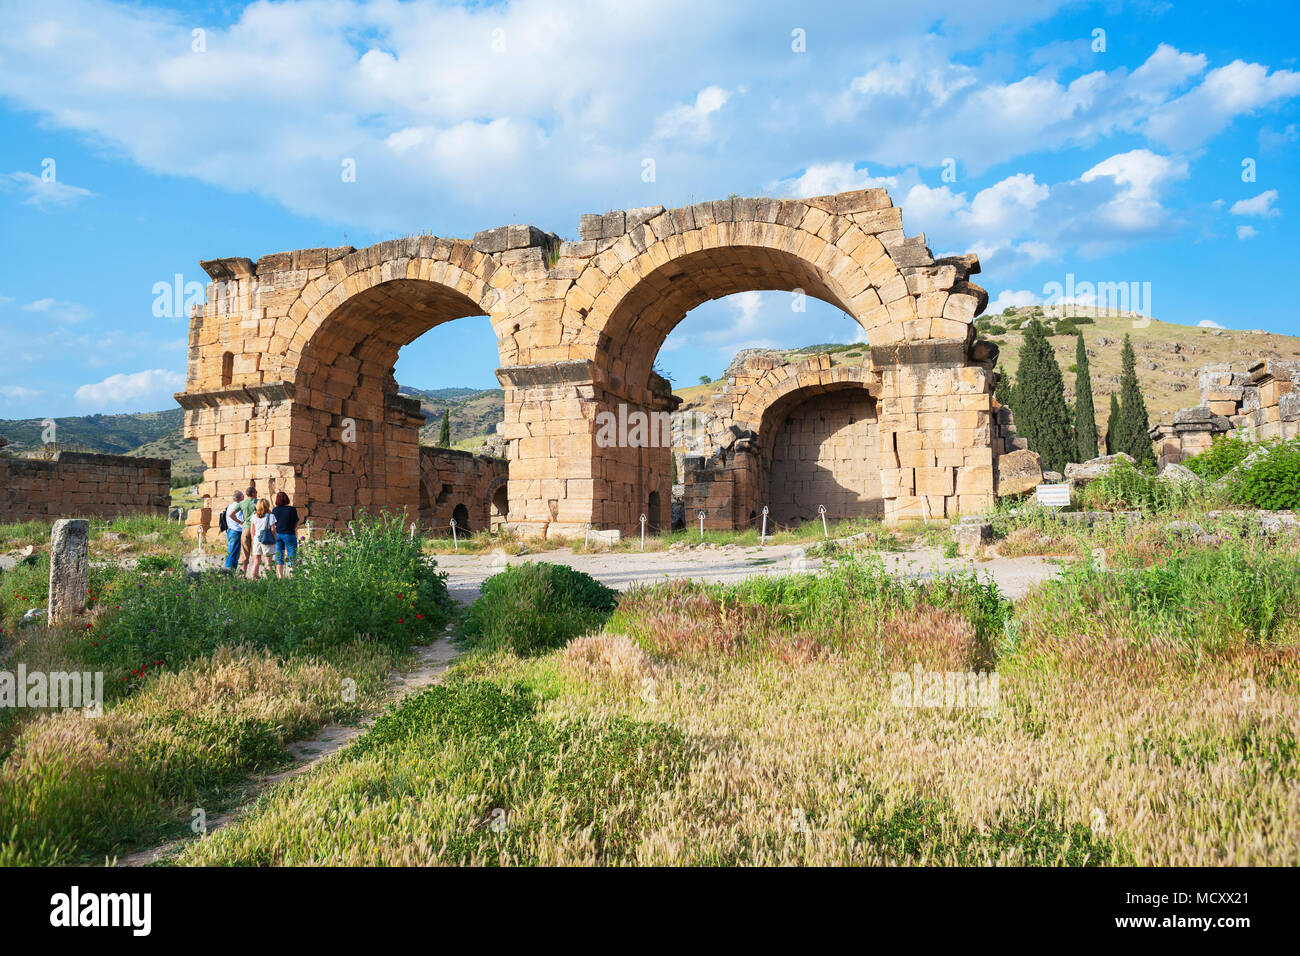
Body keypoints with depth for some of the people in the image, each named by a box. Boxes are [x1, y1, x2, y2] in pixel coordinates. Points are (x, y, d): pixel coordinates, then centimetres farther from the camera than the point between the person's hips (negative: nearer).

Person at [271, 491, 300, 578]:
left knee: (279, 557, 10)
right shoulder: (292, 509, -9)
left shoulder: (274, 510, 0)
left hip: (277, 534, 4)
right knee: (292, 556, 1)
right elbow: (296, 524, -4)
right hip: (289, 534, -3)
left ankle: (280, 576, 10)